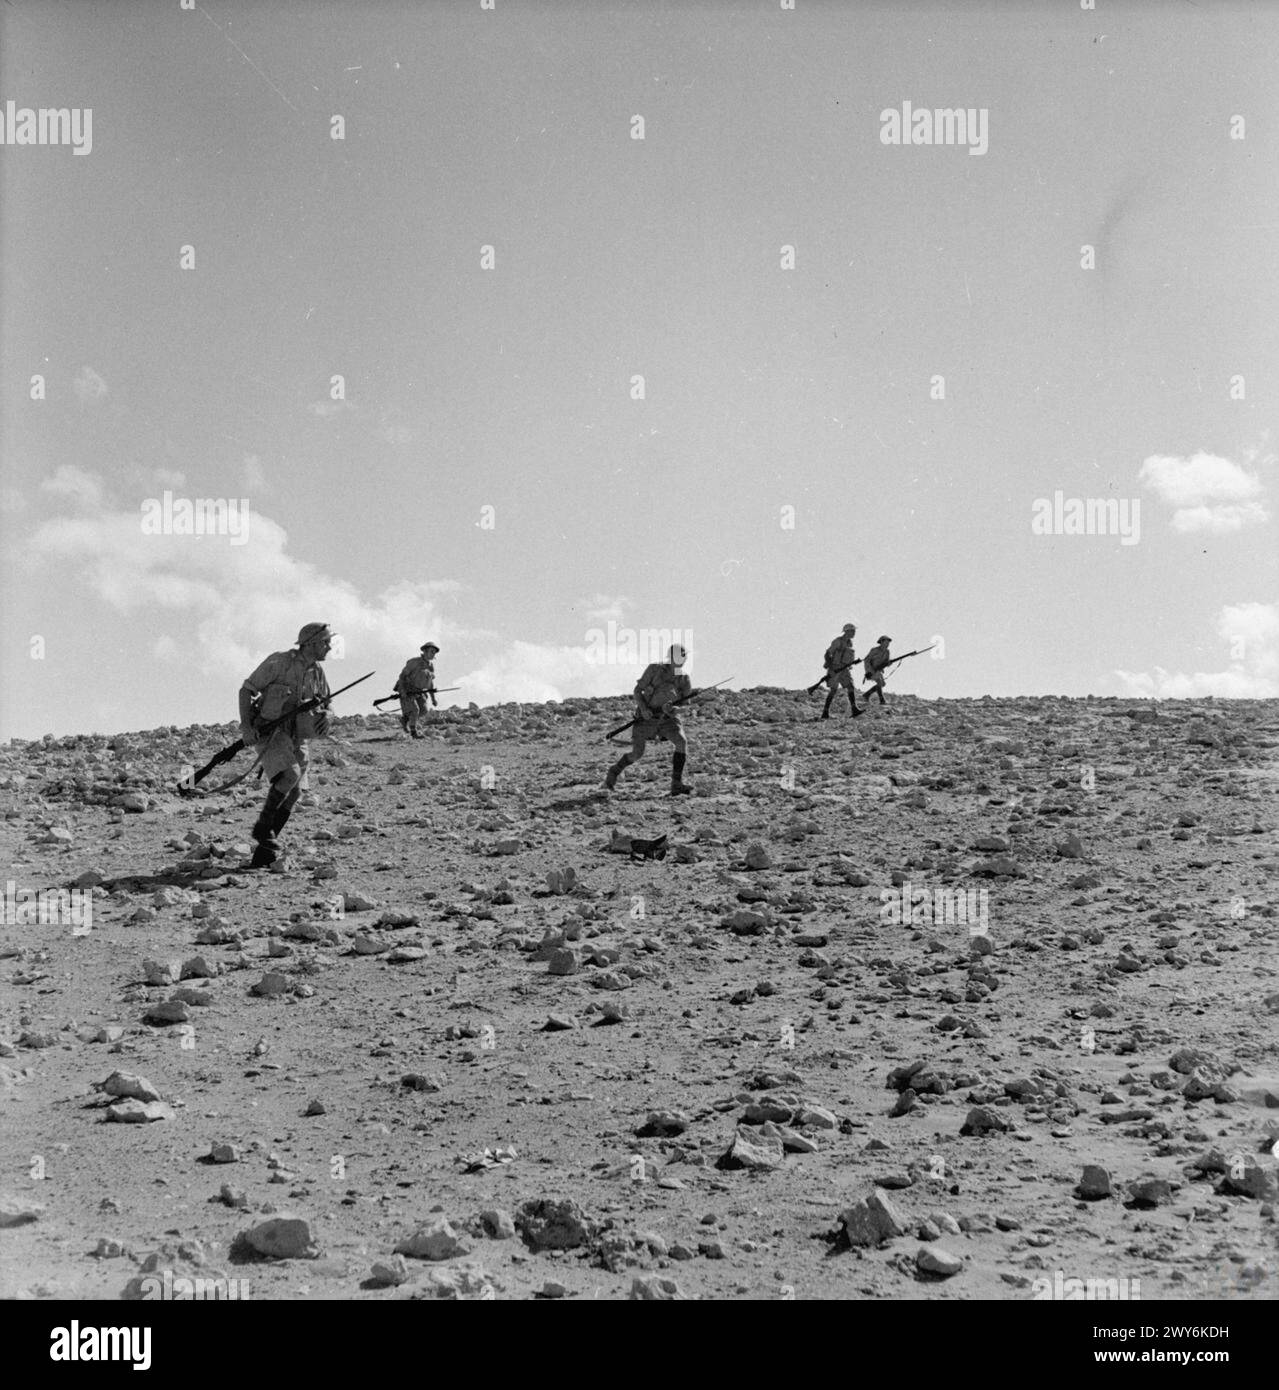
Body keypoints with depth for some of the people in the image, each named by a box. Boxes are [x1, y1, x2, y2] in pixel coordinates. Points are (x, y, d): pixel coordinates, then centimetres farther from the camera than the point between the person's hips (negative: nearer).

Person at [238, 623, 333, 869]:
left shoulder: (317, 673, 8)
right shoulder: (279, 662, -9)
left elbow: (322, 705, 20)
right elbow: (246, 690, -6)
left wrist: (323, 718, -6)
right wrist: (246, 726, -17)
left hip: (296, 738, 6)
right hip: (267, 731, -6)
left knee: (293, 793, -3)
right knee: (289, 775, -29)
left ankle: (264, 856, 6)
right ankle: (263, 827, -10)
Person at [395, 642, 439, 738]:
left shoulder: (431, 666, 3)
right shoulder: (414, 662, -17)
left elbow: (430, 683, 12)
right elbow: (402, 675, -14)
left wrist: (433, 699, 5)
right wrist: (402, 691, -26)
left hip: (419, 692, 6)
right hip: (406, 691, -6)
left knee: (423, 712, -7)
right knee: (414, 710, -21)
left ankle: (404, 718, 18)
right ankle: (413, 733, -8)